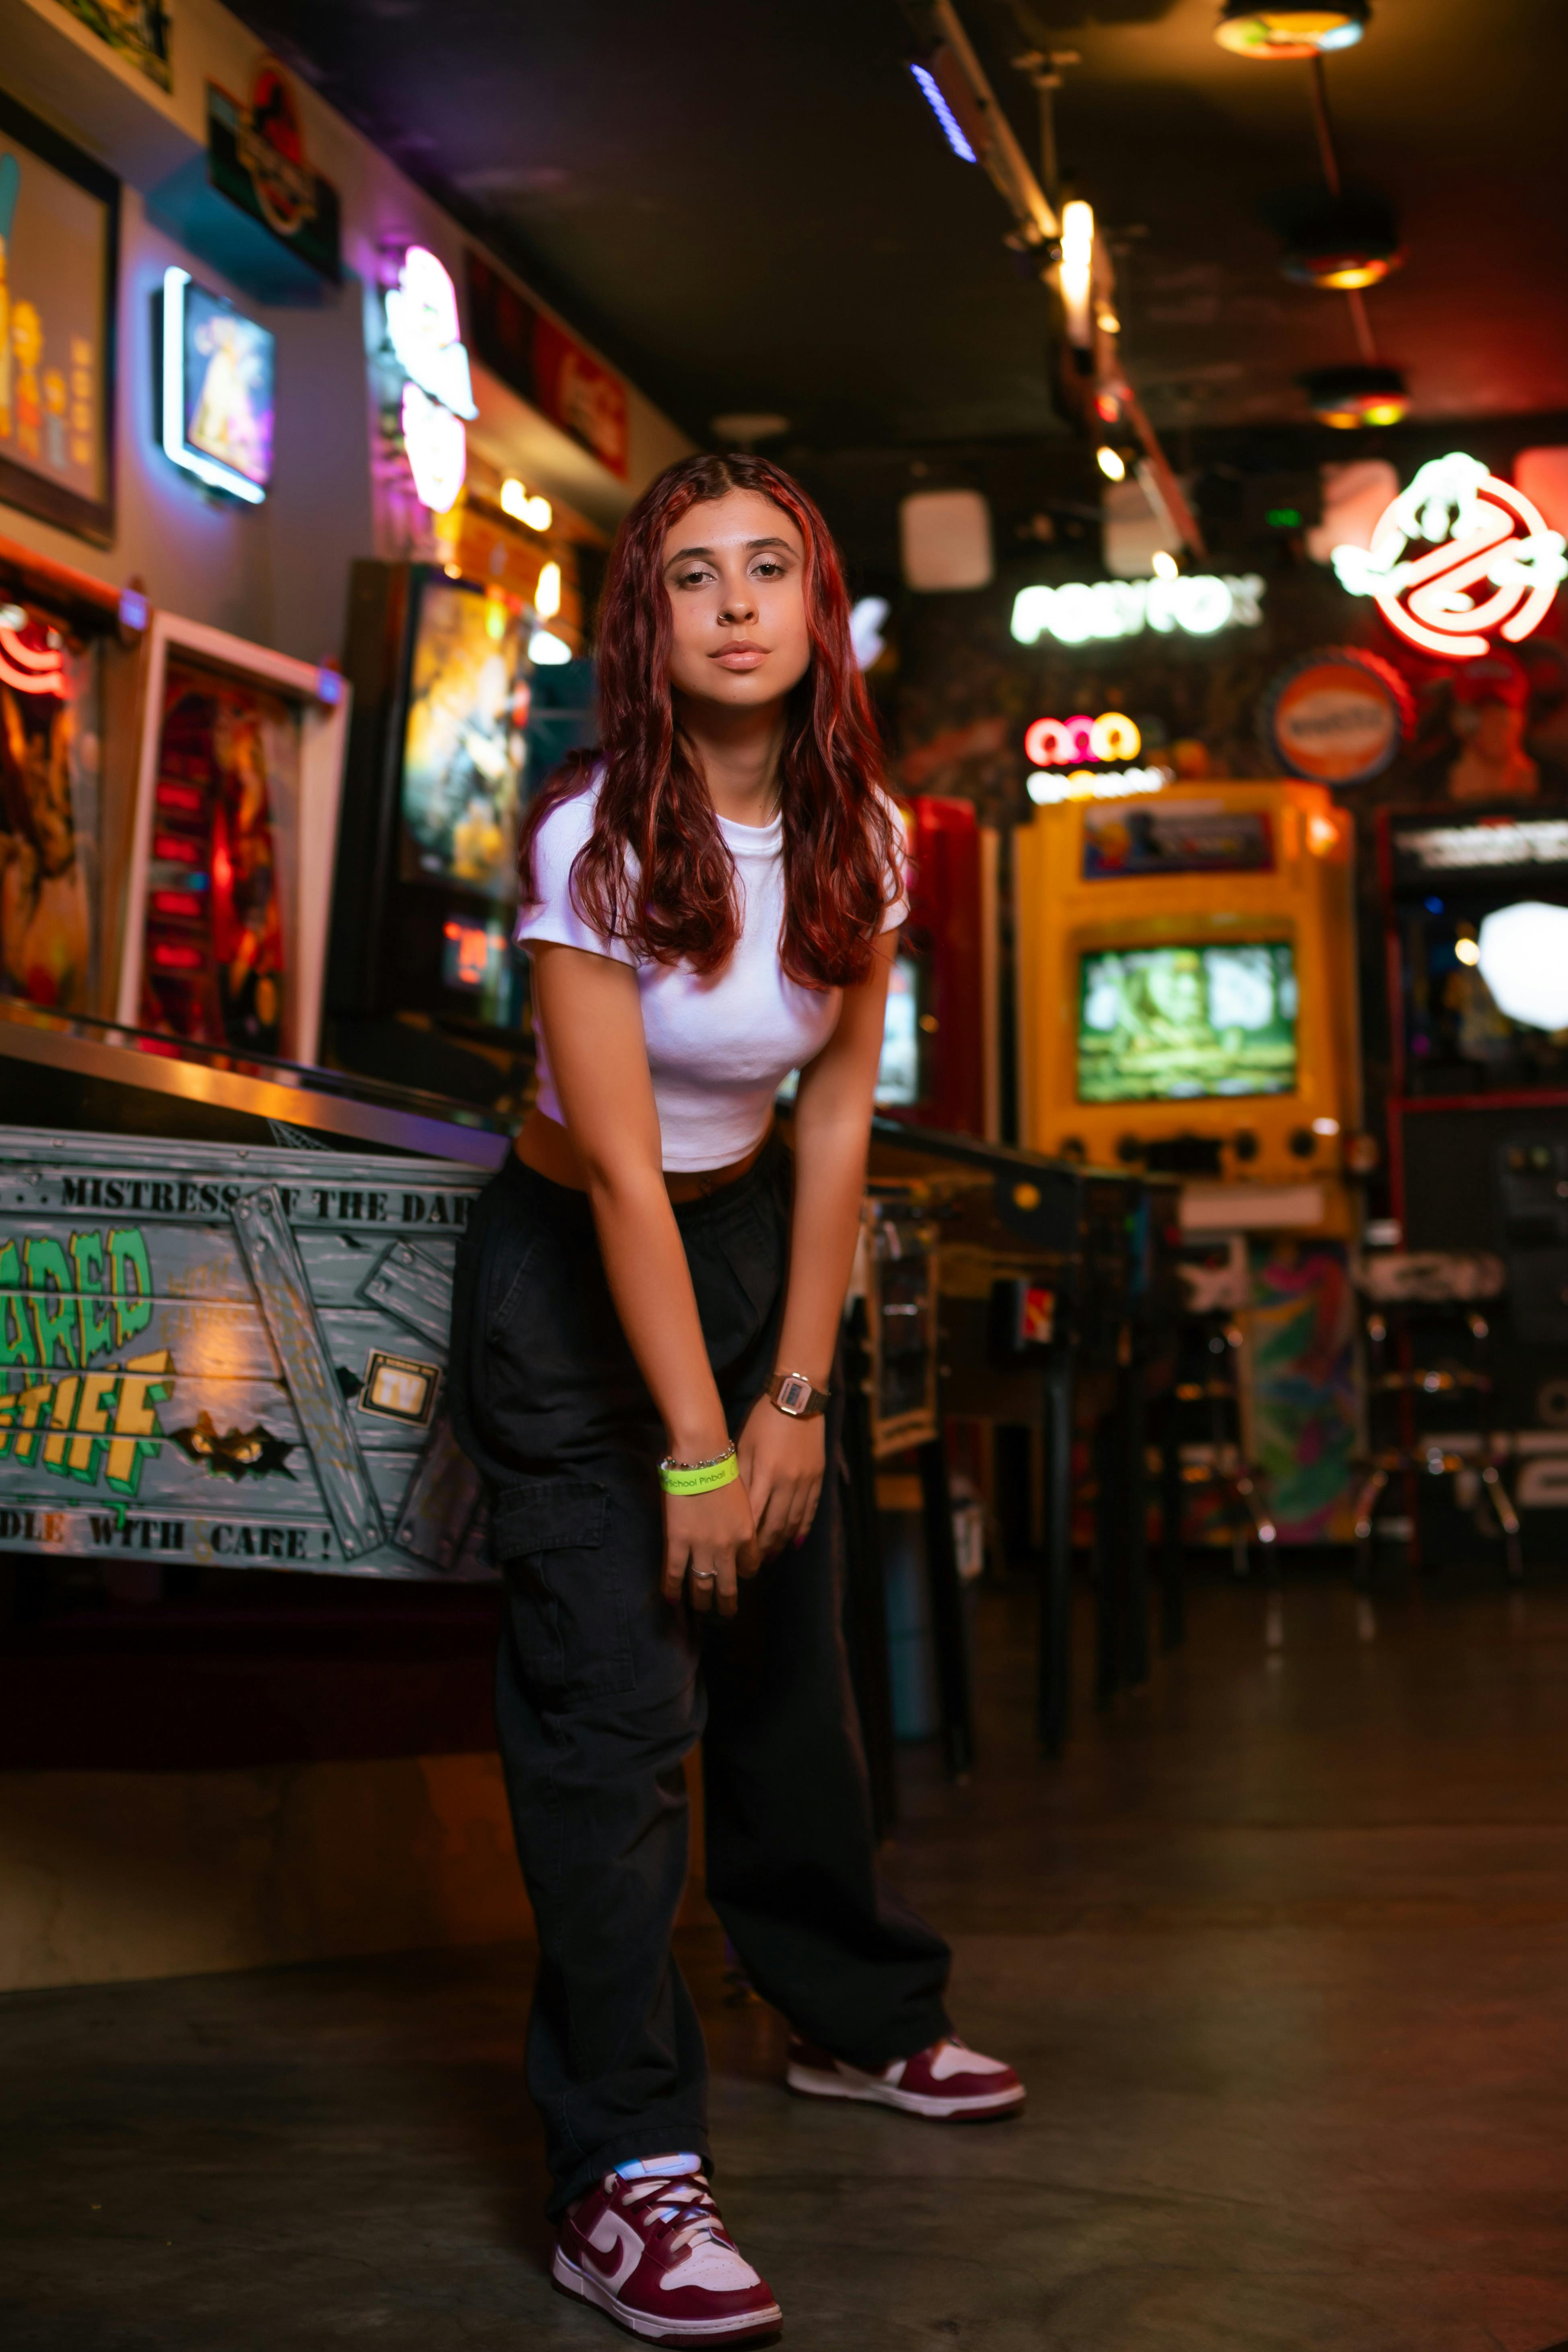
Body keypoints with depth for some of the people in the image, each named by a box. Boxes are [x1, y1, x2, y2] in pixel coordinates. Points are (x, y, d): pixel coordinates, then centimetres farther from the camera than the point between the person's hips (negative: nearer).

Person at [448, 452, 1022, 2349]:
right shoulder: (591, 841, -22)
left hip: (753, 1240, 5)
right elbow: (622, 1171, -22)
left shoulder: (857, 836, -5)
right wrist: (696, 1447, -21)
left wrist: (799, 1393, -5)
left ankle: (857, 2019, 34)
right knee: (614, 1706, -12)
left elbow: (838, 1116, -2)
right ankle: (624, 2178, -9)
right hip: (568, 1272, -5)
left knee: (789, 1658, 13)